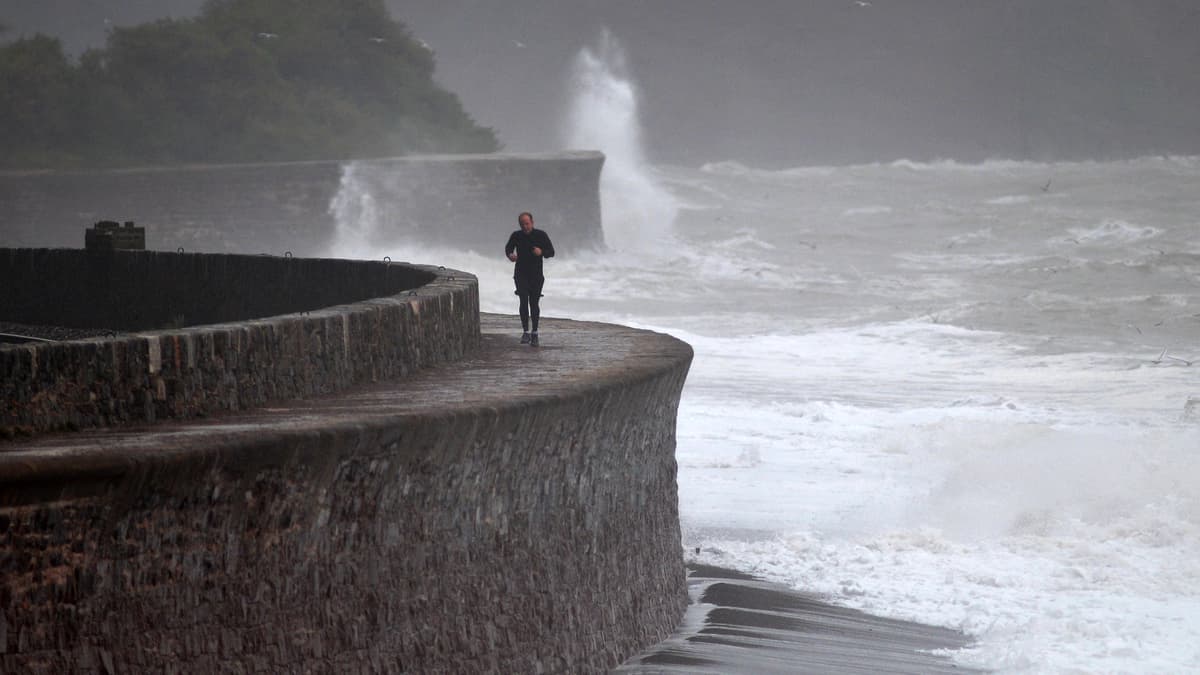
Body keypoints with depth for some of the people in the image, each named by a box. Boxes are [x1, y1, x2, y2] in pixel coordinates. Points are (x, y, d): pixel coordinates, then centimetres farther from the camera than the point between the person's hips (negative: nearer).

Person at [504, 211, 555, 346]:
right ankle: (525, 332, -10)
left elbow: (551, 252, -2)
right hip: (521, 274, 0)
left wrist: (541, 252, -24)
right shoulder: (516, 236, -3)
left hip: (536, 274, 0)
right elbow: (508, 248, 14)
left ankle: (534, 333, 16)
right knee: (524, 301, -14)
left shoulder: (541, 235, -6)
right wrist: (510, 255, -10)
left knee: (534, 303, 2)